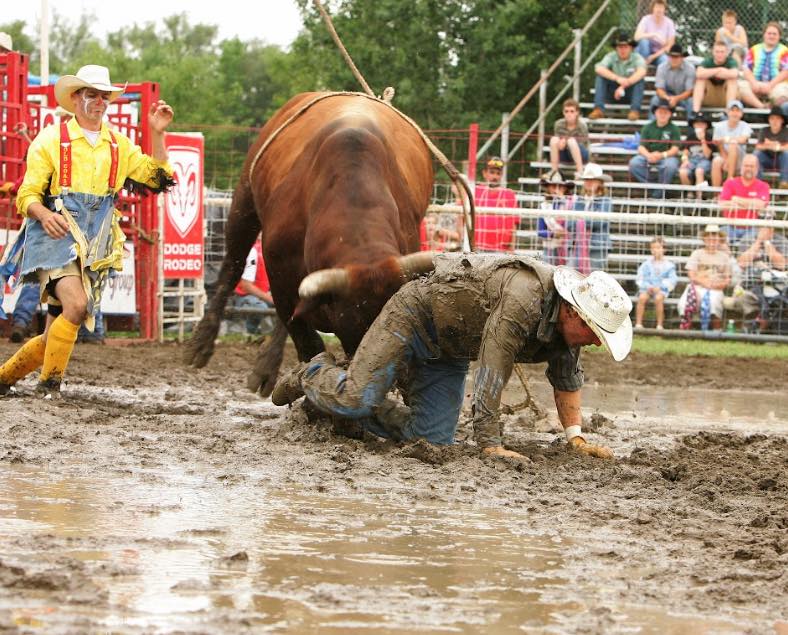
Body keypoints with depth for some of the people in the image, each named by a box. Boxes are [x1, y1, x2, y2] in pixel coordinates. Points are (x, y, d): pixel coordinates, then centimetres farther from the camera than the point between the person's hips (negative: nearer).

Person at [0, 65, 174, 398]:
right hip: (56, 237, -5)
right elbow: (27, 195, -2)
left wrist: (157, 134, -2)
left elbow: (158, 179, 8)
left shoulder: (119, 145, 13)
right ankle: (50, 383, -16)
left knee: (55, 337, 4)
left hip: (94, 248, 5)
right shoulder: (51, 139, 0)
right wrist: (44, 215, -23)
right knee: (76, 305, -29)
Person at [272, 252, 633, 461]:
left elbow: (567, 381, 3)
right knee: (358, 397, -15)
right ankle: (314, 375, 18)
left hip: (449, 352, 8)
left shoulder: (568, 316, -11)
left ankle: (359, 411, 18)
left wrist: (576, 439, -5)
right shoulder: (522, 301, -38)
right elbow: (491, 376, -38)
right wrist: (490, 445, -37)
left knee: (432, 437, -3)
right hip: (416, 314, -8)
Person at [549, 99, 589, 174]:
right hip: (564, 156, 3)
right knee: (554, 139, -24)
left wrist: (565, 143, -30)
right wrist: (561, 143, -26)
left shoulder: (582, 125, -16)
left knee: (571, 141, -34)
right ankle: (553, 171, -22)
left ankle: (580, 172, -35)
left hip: (581, 155, -3)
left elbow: (582, 144, -18)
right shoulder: (559, 124, -6)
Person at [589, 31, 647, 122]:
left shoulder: (636, 57, -13)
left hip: (630, 92, -2)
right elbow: (599, 69, -26)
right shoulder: (611, 56, -8)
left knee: (639, 79, -29)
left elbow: (642, 72, -34)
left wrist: (623, 87, -43)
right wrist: (617, 78, -42)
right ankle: (598, 109, -33)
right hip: (614, 91, 2)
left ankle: (635, 110, -39)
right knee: (600, 77, -22)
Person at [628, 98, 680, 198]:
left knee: (671, 165, -38)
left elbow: (675, 149, -5)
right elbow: (641, 147, 1)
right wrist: (648, 155, -22)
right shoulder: (648, 127, 9)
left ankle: (658, 193, -20)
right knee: (634, 163, -28)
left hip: (667, 157, -2)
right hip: (648, 157, 2)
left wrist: (662, 155, -25)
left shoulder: (673, 129, 3)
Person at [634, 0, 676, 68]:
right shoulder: (646, 19, -9)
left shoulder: (669, 23, -7)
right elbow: (637, 36, -23)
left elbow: (669, 46, -8)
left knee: (665, 60, -35)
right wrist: (654, 35, -34)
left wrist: (653, 56, -17)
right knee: (643, 40, -33)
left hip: (659, 53, 0)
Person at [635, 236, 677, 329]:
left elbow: (671, 280, 0)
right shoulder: (646, 264, 11)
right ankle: (638, 324, -29)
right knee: (642, 297, -31)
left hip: (661, 290, -1)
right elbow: (640, 278, 7)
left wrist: (659, 288, -14)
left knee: (658, 298, -35)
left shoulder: (668, 265, 6)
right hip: (647, 288, 2)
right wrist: (648, 287, -11)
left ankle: (660, 325, -27)